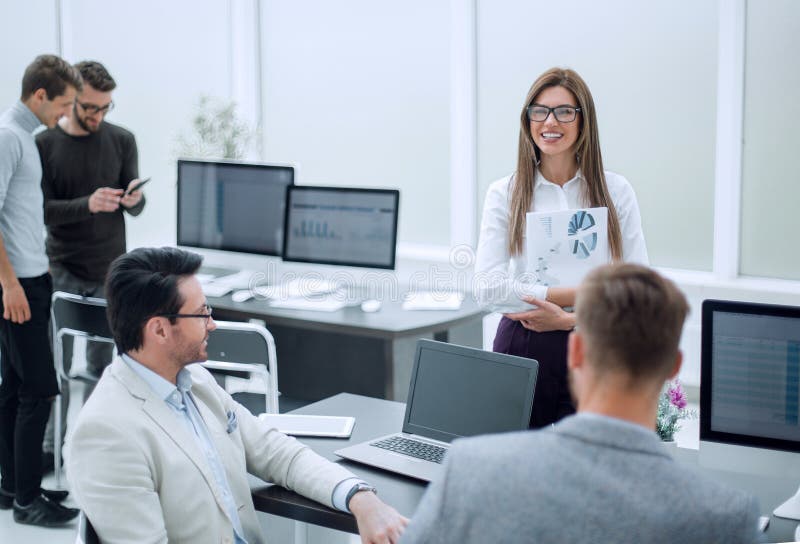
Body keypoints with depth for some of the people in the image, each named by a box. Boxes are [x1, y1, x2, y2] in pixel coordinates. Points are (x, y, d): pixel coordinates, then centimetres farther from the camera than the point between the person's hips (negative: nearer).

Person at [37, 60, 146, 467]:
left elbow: (135, 208, 5)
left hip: (109, 271, 2)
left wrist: (134, 199, -20)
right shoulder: (45, 144, -3)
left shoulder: (122, 141, 4)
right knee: (59, 360, 3)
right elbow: (42, 209, -8)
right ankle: (54, 444, 14)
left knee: (101, 360, 7)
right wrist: (88, 204, -25)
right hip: (62, 270, -1)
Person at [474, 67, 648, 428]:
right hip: (521, 350, 0)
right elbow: (488, 288, -8)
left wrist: (568, 318, -14)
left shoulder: (616, 191, 4)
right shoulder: (504, 194, 3)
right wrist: (577, 295, -14)